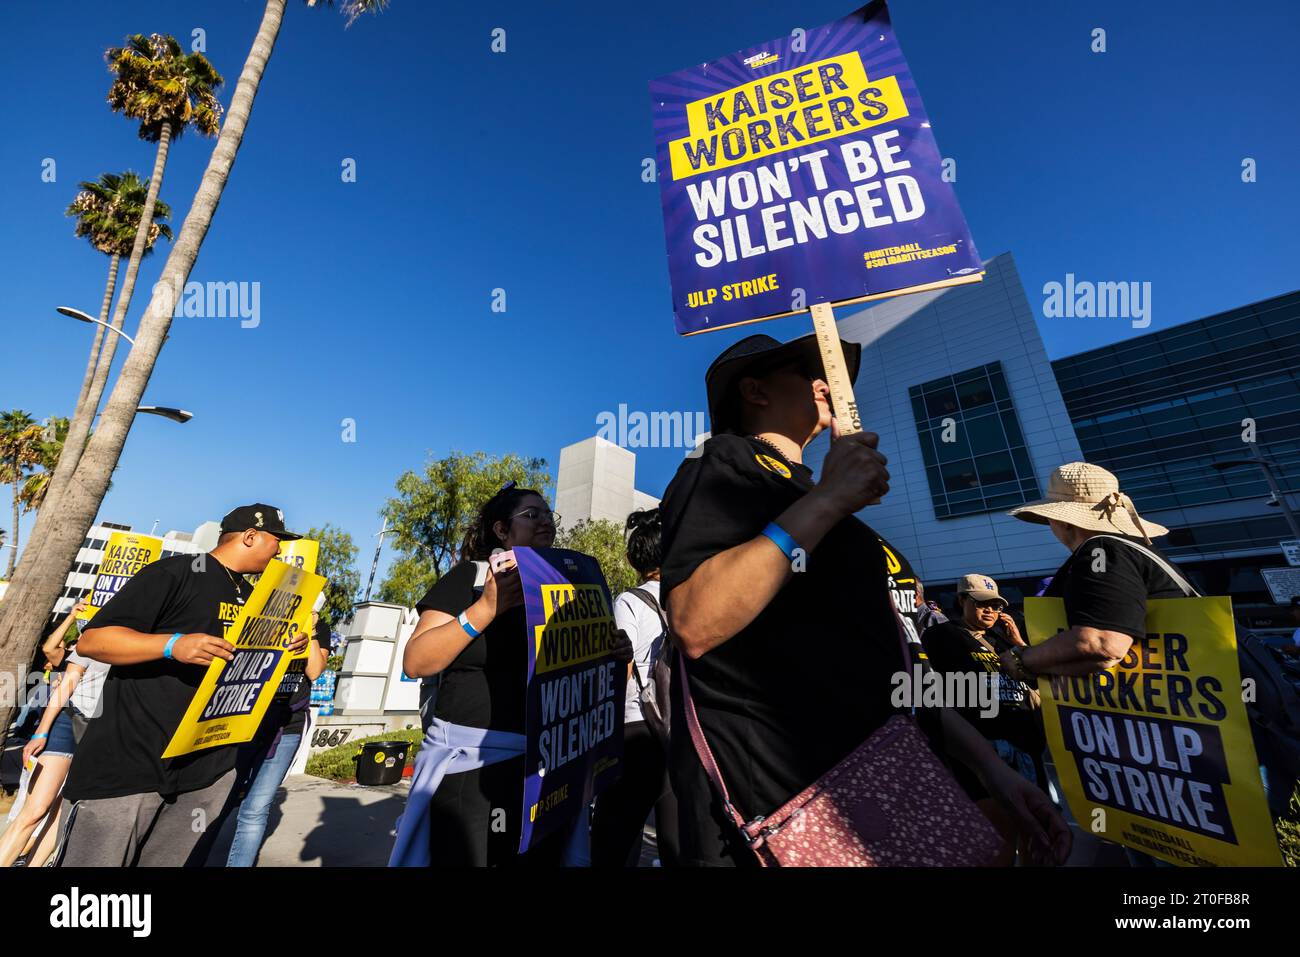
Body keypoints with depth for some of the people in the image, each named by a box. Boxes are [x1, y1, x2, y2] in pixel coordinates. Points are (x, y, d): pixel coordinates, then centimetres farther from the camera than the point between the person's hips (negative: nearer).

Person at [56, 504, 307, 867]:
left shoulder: (251, 597, 13)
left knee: (166, 862, 16)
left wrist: (286, 647, 0)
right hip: (127, 762, -7)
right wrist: (174, 644, -29)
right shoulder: (174, 573, -11)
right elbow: (91, 641, -14)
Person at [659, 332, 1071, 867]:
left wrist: (986, 762, 12)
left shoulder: (815, 499, 17)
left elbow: (879, 655, 17)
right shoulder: (726, 464, -10)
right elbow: (694, 626, -28)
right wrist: (826, 499, -25)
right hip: (773, 806, -8)